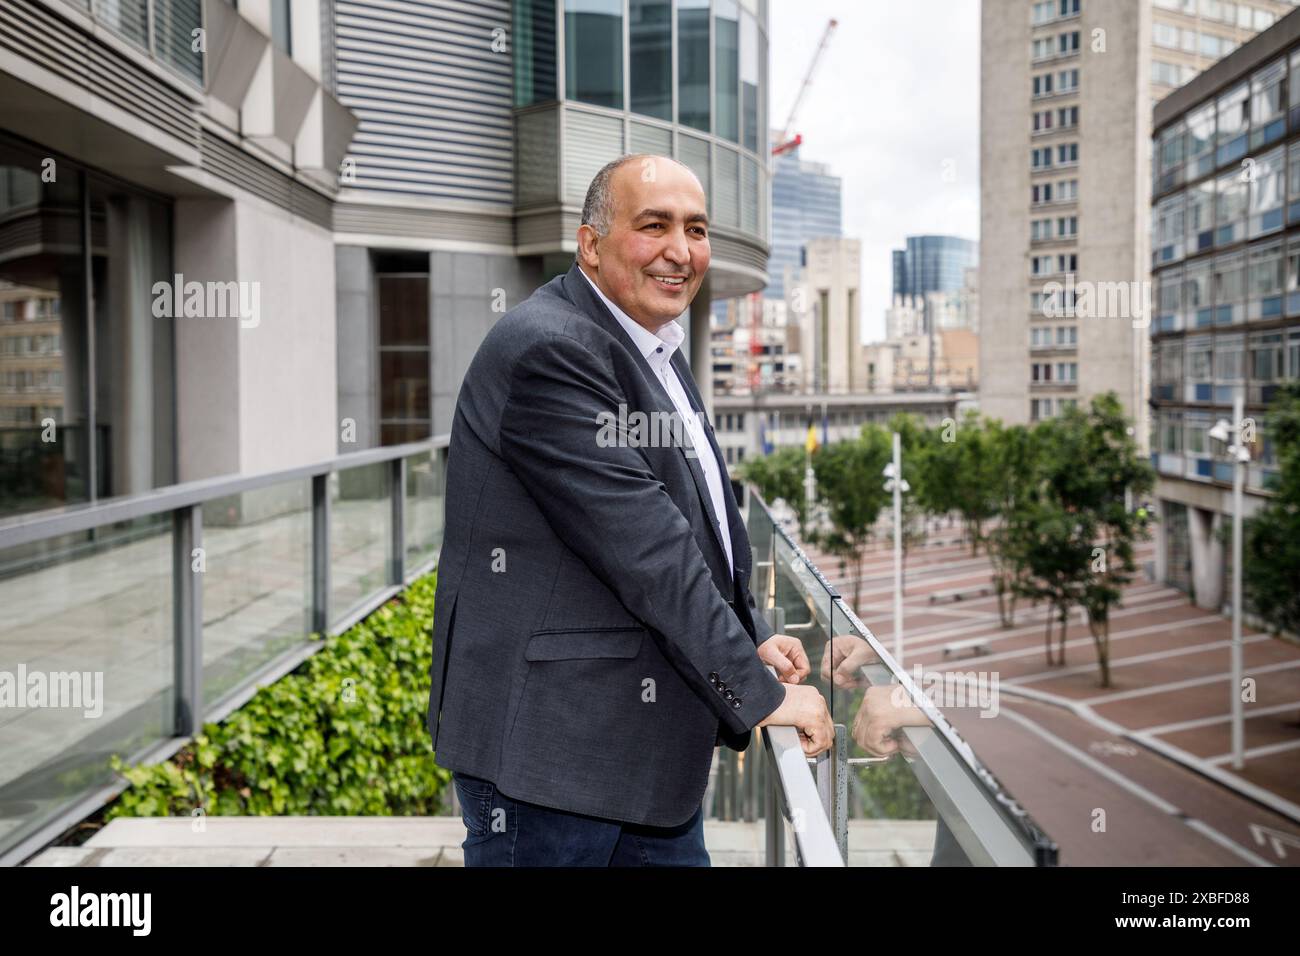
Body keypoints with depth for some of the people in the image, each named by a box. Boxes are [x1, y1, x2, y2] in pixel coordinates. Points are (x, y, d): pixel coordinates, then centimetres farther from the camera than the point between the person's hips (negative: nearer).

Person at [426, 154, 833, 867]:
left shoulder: (658, 351, 13)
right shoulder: (547, 350, -19)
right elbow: (642, 547, -22)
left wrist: (751, 639, 9)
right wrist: (756, 692, -16)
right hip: (549, 747, -9)